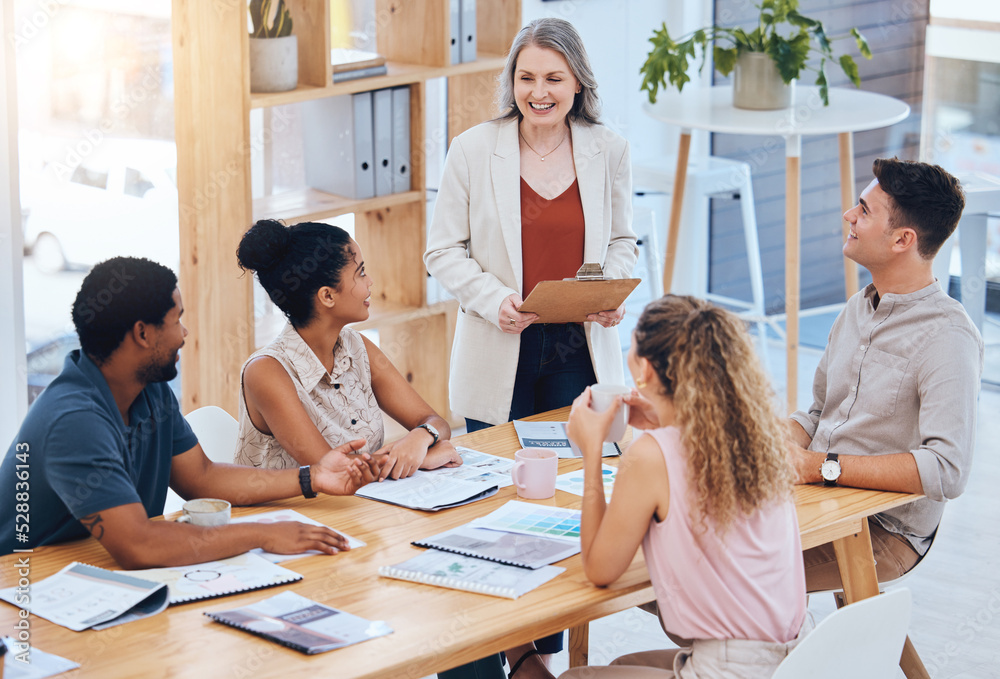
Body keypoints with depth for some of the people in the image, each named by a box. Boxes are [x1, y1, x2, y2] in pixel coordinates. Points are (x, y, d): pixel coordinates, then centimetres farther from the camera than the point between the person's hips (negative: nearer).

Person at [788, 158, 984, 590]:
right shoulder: (858, 309, 12)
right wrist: (785, 446, -2)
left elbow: (947, 471, -26)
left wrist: (821, 466, -23)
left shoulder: (948, 339, -16)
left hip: (888, 533, -8)